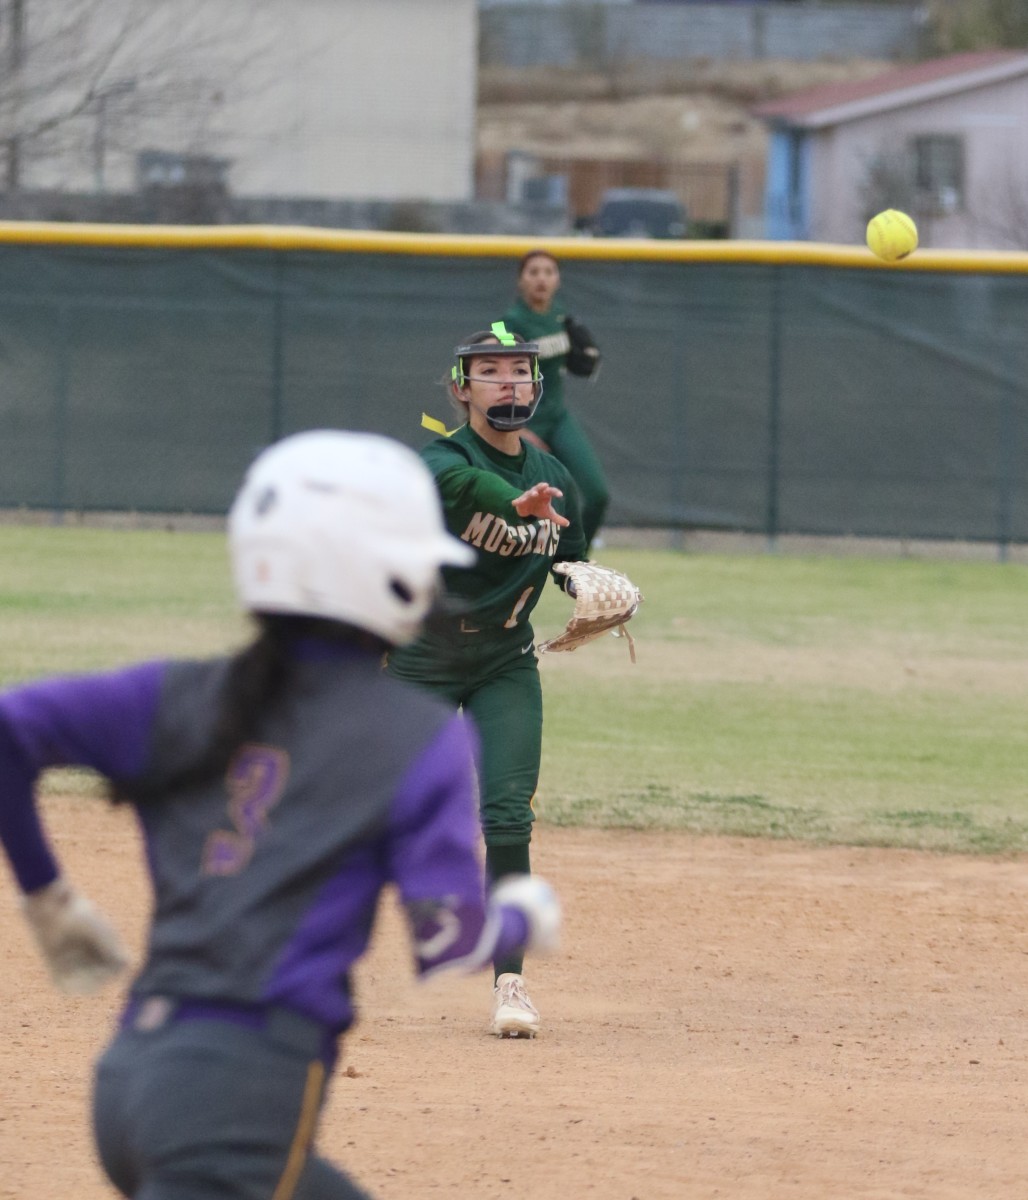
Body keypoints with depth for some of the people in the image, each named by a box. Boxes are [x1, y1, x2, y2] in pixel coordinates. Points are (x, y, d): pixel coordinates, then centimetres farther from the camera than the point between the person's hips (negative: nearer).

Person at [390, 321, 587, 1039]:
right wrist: (517, 503, -64)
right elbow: (457, 477, -43)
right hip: (422, 661, -3)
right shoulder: (444, 456, -17)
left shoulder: (553, 479, 1)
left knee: (507, 816, -10)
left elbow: (572, 563, 15)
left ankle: (511, 980, -7)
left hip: (506, 666, 3)